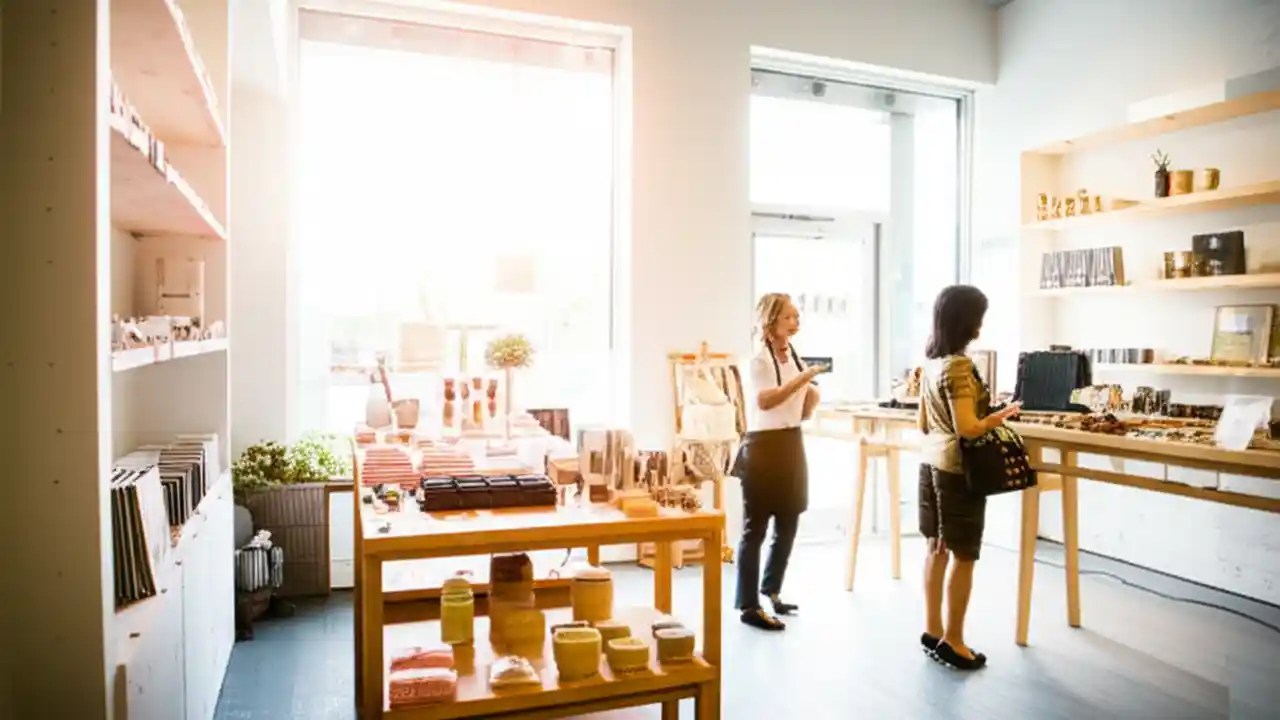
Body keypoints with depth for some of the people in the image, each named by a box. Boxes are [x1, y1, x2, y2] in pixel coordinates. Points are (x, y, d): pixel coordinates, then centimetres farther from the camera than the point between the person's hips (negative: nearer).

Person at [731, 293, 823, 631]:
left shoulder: (796, 358, 12)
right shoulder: (759, 360, -10)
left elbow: (803, 413, 17)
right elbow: (763, 401, -28)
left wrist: (813, 396, -2)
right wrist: (801, 379, -29)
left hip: (792, 445, 8)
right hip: (763, 446, -8)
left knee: (788, 525, 16)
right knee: (754, 528, -1)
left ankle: (771, 590, 35)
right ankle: (749, 606, 8)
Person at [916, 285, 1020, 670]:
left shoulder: (931, 363, 7)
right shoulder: (958, 366, -19)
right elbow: (967, 428, -22)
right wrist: (1001, 416, -7)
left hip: (931, 463, 8)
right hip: (957, 469, -8)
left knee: (937, 549, 15)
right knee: (963, 557, 3)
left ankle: (932, 630, 24)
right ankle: (952, 641, 13)